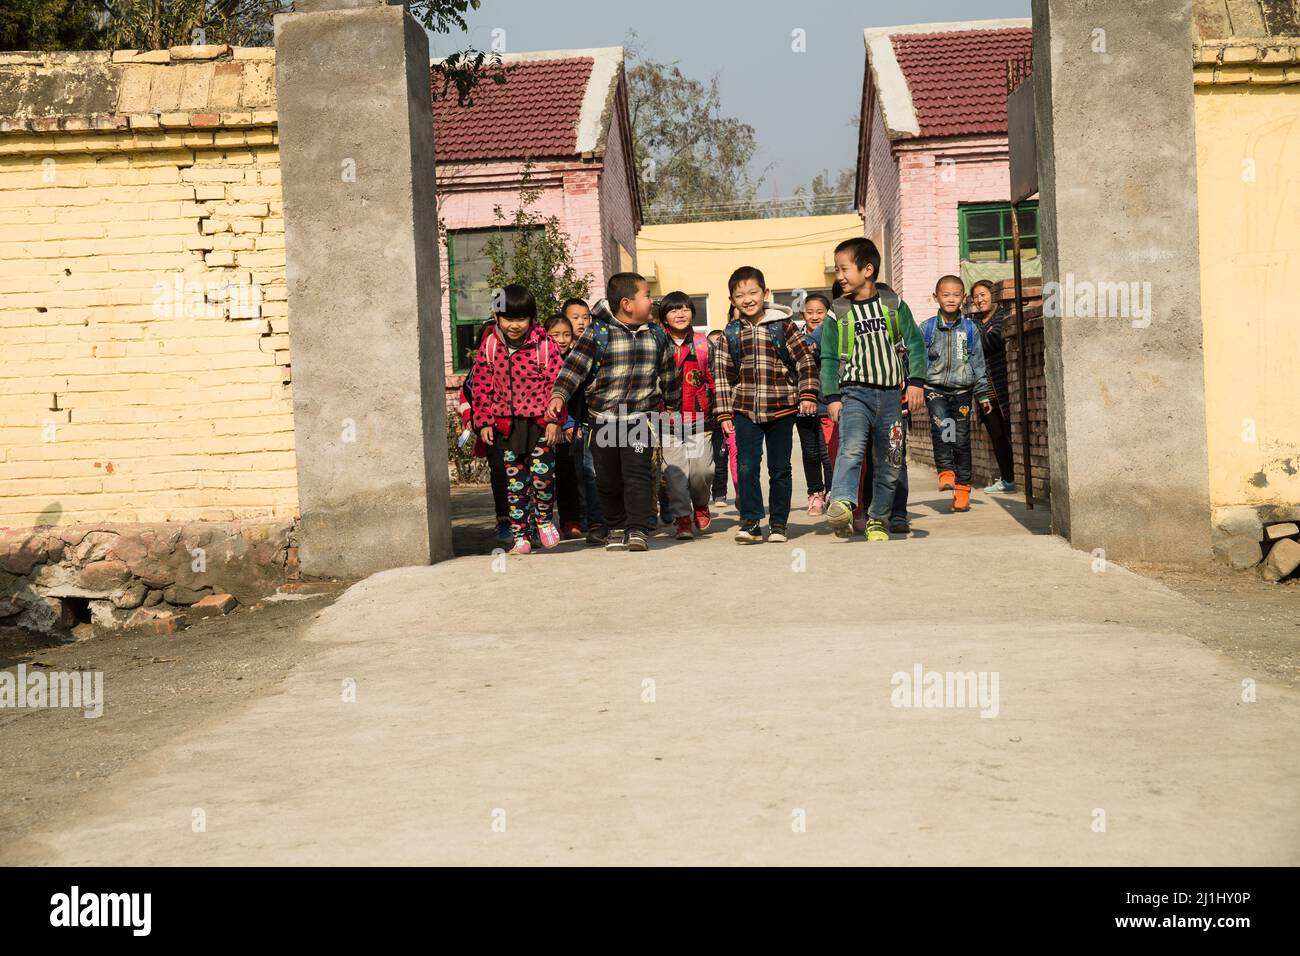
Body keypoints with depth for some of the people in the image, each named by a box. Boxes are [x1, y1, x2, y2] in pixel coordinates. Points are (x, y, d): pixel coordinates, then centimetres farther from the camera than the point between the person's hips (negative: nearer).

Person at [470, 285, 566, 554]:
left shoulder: (544, 345, -7)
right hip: (507, 425, 3)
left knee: (542, 475, -12)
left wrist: (554, 419, -11)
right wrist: (484, 421, 3)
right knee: (515, 482, 6)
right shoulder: (489, 346, 2)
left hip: (540, 423, -3)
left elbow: (556, 383, -6)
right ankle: (520, 536, 15)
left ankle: (543, 518, 17)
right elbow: (482, 386, 7)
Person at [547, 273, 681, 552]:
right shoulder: (598, 333, -5)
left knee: (637, 473, -13)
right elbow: (574, 366, -11)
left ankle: (638, 529, -11)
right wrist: (558, 395, -24)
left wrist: (672, 406, 25)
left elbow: (669, 373, 18)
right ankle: (617, 527, 25)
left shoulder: (656, 335, 6)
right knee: (607, 479, 7)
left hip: (640, 417, 1)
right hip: (602, 419, -1)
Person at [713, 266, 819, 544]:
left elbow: (805, 360, 2)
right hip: (745, 409, 1)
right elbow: (722, 375, 10)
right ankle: (750, 522, 5)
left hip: (781, 407, -1)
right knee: (746, 467, -5)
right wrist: (725, 412, 6)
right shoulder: (730, 333, 6)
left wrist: (808, 395, -7)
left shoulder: (783, 325, 1)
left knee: (780, 469, 5)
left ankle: (778, 523, 15)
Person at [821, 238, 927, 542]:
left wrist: (915, 381, -4)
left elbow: (914, 343, 5)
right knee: (852, 448, -28)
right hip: (855, 393, -2)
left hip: (891, 394, 2)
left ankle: (877, 520, 20)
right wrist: (832, 397, -5)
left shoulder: (894, 305, 4)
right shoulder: (837, 313, 2)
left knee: (889, 464, 6)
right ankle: (841, 505, -44)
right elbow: (829, 358, 3)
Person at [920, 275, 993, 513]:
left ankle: (962, 488, 7)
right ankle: (946, 471, -16)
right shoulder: (927, 328, 3)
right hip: (935, 388, -1)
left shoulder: (970, 329, 6)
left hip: (962, 389, 1)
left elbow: (978, 363, 9)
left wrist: (982, 395, 8)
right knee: (940, 427, -24)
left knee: (961, 438, 2)